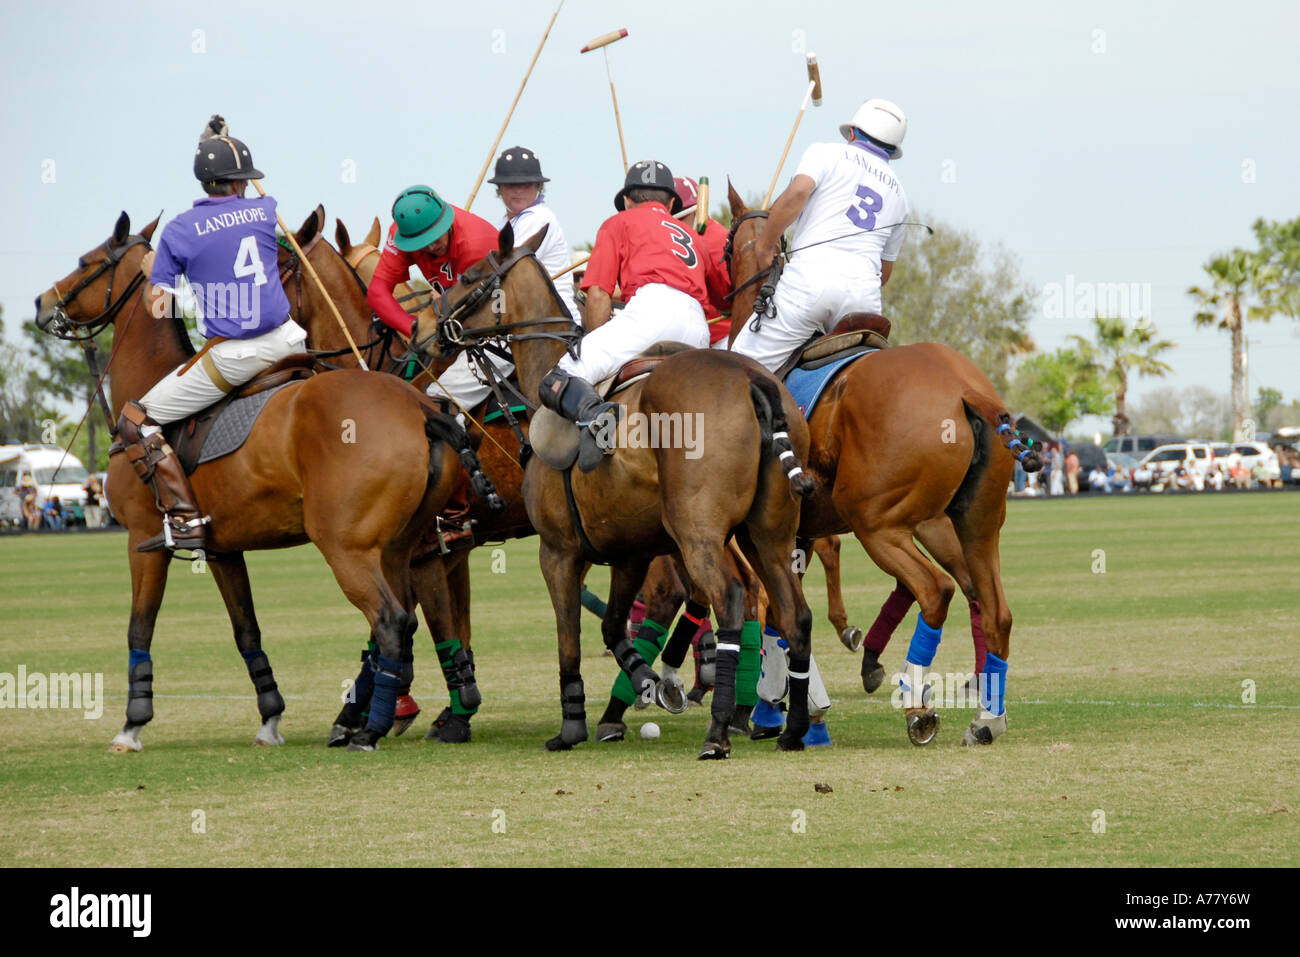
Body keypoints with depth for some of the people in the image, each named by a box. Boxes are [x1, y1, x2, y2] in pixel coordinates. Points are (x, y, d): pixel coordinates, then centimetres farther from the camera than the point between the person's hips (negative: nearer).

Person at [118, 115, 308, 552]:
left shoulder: (179, 231, -5)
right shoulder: (267, 210, 5)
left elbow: (159, 307, -3)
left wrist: (156, 270, 20)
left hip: (231, 356, -4)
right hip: (286, 342, 4)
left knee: (134, 421, 5)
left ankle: (185, 520, -7)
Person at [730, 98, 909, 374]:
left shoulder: (827, 153, 12)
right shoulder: (897, 193, 27)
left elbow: (797, 192, -8)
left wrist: (764, 245, 1)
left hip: (811, 271, -4)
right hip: (865, 285, 5)